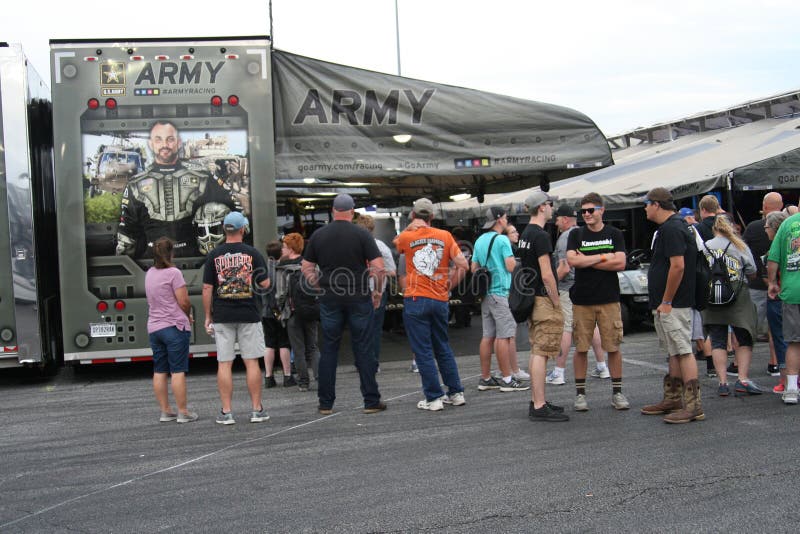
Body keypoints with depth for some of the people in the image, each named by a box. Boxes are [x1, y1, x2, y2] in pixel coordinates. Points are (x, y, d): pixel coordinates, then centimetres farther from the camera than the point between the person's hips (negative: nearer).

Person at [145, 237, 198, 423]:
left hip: (154, 327, 7)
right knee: (178, 371, -3)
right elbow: (184, 302, -15)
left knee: (159, 371, 9)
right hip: (175, 326, -7)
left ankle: (165, 411, 14)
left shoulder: (149, 273, 10)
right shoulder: (173, 273, -12)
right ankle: (182, 412, 0)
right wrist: (188, 315, 6)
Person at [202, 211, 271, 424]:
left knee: (224, 364, 4)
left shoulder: (214, 255, 1)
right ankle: (257, 410, 8)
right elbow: (265, 284, -1)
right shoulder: (253, 253, -2)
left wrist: (208, 316, 7)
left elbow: (207, 288, 0)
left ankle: (226, 412, 4)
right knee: (251, 362, 5)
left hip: (222, 317, 1)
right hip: (249, 315, 0)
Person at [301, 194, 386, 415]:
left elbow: (306, 268, 7)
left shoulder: (318, 235, 4)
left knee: (329, 349, 9)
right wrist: (378, 292, 3)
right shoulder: (361, 234, -5)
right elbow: (378, 267, -9)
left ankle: (326, 403, 12)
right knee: (363, 349, 4)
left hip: (329, 300, 2)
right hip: (359, 299, -2)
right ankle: (371, 401, 8)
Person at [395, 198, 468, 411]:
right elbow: (463, 265, -3)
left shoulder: (406, 237, -2)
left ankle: (434, 398, 2)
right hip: (440, 300, 3)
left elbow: (396, 244, 22)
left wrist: (411, 227, 12)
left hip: (415, 300, -3)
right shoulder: (445, 236, 2)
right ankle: (456, 393, 19)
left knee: (423, 351, 2)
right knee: (443, 348, 16)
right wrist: (448, 286, 9)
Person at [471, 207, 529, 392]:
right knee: (503, 336, -5)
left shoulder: (480, 240, 13)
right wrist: (516, 260, 5)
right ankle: (507, 380, -3)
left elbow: (473, 268, 16)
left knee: (488, 336, 9)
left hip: (485, 293, 8)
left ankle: (485, 378, 12)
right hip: (500, 293, -8)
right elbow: (511, 266, -15)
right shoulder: (502, 240, -10)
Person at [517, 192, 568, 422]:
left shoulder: (524, 234, 14)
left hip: (530, 298, 10)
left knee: (536, 352, 14)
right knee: (541, 353, -9)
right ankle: (539, 407, -8)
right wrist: (557, 303, -13)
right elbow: (546, 275, -20)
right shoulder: (541, 236, -16)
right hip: (544, 300, -10)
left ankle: (536, 401, 20)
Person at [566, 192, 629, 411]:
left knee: (613, 347, 3)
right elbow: (572, 260, -9)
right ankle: (580, 393, 12)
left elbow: (621, 263, -7)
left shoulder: (614, 234, 6)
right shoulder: (576, 235, 7)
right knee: (581, 348, 3)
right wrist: (603, 257, -9)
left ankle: (617, 392, 14)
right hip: (582, 300, 0)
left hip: (609, 300, 0)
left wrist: (587, 260, -8)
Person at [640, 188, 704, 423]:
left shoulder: (672, 229, -16)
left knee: (683, 351, -9)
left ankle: (693, 406, -8)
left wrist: (666, 302, -19)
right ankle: (672, 400, 23)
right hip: (665, 304, 11)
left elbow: (678, 266, -23)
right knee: (674, 351, 15)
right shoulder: (670, 227, 17)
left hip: (673, 304, -11)